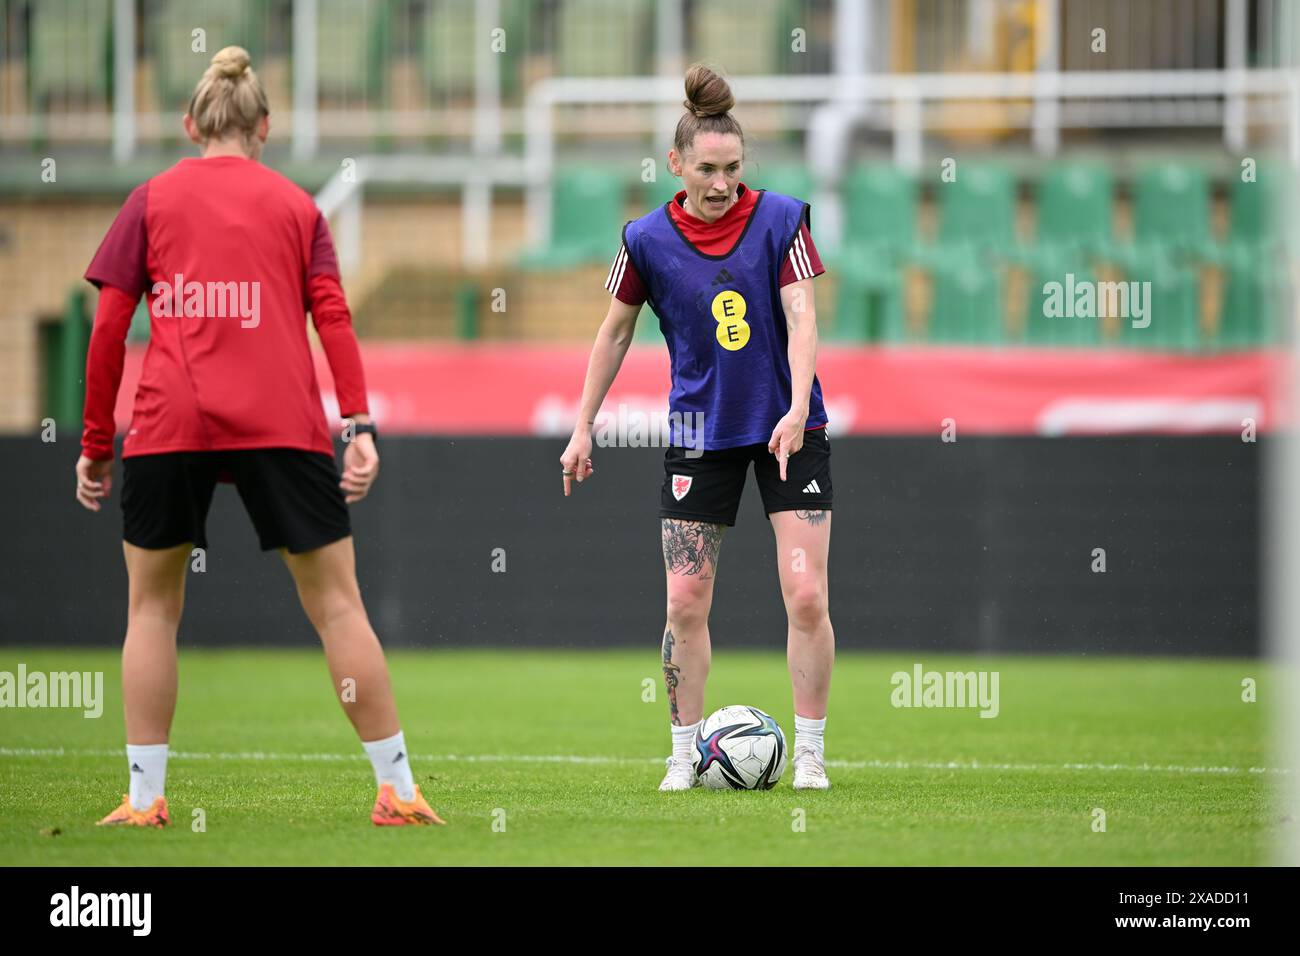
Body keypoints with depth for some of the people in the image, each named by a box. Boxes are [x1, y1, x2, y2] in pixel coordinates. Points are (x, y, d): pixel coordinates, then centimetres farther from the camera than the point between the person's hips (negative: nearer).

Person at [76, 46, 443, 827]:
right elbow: (333, 320, 1)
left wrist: (96, 444, 11)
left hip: (169, 428, 0)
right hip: (283, 424, 0)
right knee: (335, 600, 4)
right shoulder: (296, 206, 13)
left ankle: (144, 797, 8)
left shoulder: (152, 201, 10)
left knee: (153, 606, 13)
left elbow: (109, 330, 6)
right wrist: (360, 426, -5)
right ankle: (397, 790, 4)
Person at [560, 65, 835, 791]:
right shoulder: (648, 240, -5)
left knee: (808, 595, -8)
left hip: (789, 429, -1)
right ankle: (686, 754, 11)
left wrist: (797, 410, -28)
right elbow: (616, 332, 7)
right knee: (686, 603, -2)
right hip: (701, 433, 1)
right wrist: (583, 428, 9)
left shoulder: (781, 219, -9)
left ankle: (810, 754, 3)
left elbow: (802, 318, -14)